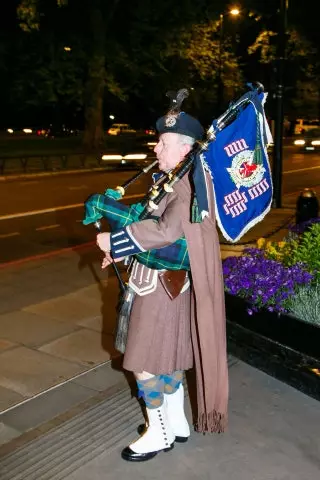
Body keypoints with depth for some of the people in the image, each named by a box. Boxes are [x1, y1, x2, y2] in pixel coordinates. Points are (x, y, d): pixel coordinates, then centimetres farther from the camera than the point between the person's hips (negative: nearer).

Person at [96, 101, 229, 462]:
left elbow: (166, 231, -33)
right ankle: (176, 424, 34)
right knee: (167, 357, 19)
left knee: (147, 362, 2)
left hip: (162, 287, -9)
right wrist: (122, 250, 7)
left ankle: (159, 434, 20)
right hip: (160, 282, 9)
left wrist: (114, 240, -25)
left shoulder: (191, 184, -21)